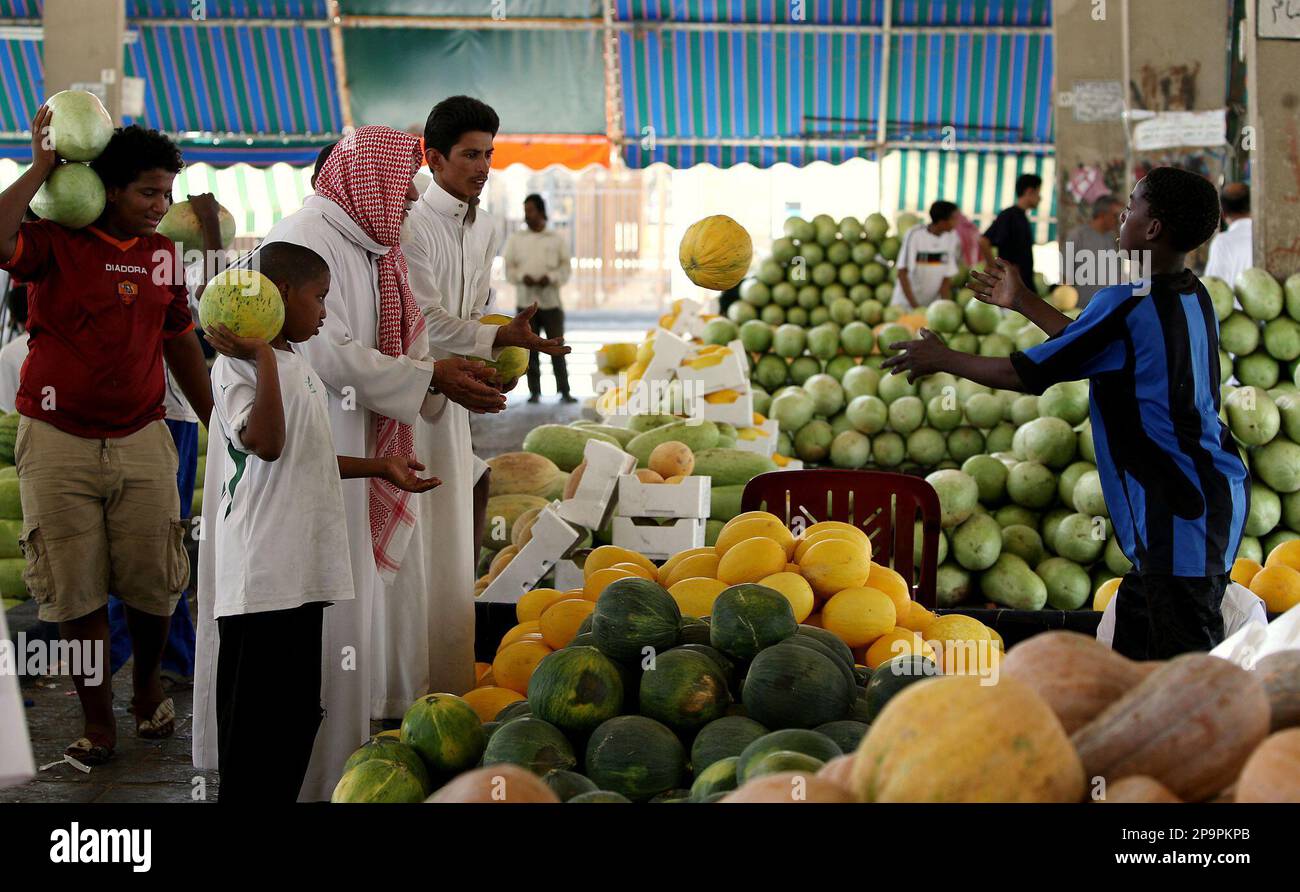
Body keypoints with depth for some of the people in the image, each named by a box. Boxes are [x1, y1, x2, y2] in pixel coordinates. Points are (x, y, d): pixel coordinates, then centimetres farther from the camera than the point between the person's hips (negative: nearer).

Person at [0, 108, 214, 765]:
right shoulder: (56, 241, -5)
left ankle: (147, 680, 31)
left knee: (154, 585, 4)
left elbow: (180, 342, 18)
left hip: (141, 440, 3)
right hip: (57, 441, -3)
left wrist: (214, 422, 20)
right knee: (78, 592, 2)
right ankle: (98, 719, 15)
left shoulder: (163, 254, 8)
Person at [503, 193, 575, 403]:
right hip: (525, 301, 1)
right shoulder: (515, 238, 11)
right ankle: (534, 391, 6)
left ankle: (564, 391, 0)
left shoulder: (557, 239, 8)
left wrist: (551, 278, -14)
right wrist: (522, 277, -14)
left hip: (551, 300, -1)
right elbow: (509, 268, 6)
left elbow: (565, 268, 5)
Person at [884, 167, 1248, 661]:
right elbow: (1091, 345, 24)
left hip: (1183, 509, -10)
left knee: (1186, 659, -6)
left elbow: (1026, 373, -11)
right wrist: (1023, 302, 32)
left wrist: (942, 358, 3)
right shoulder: (1193, 298, 10)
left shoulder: (1128, 304, -18)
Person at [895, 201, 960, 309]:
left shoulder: (952, 237, -4)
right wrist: (915, 306, -17)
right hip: (906, 303, -3)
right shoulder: (914, 235, -14)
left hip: (933, 305, 3)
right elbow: (902, 273, -12)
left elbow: (947, 278, 1)